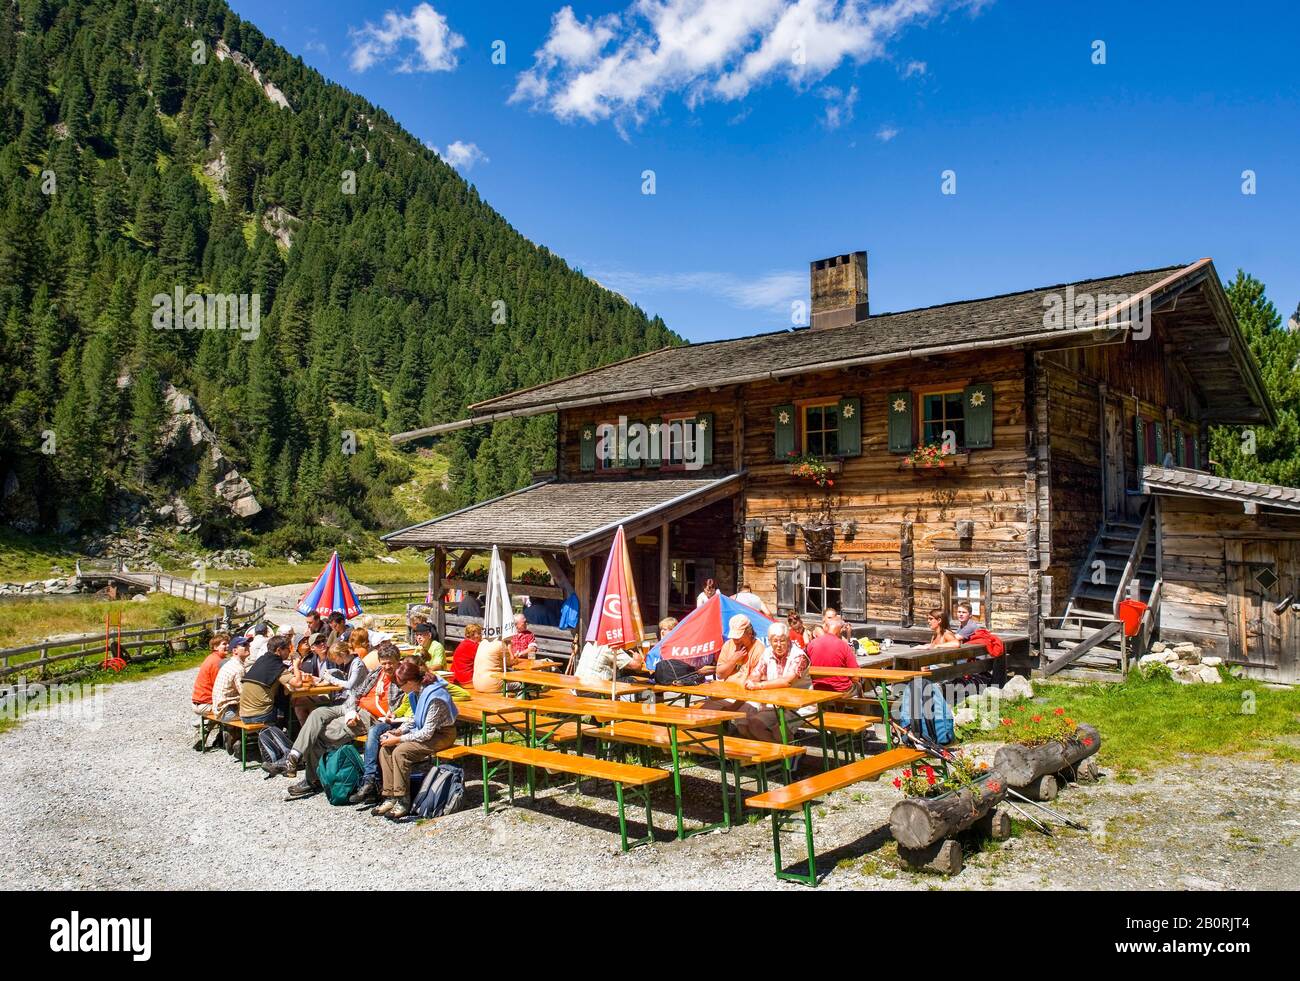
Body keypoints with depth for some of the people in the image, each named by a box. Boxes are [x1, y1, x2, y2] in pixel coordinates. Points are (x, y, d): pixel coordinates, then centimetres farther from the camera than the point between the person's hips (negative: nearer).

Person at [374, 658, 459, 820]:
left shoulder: (434, 697, -28)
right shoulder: (417, 691, 0)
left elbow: (427, 733, -26)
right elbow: (414, 717, 15)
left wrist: (398, 739, -22)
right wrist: (398, 731, -1)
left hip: (441, 735, -10)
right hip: (425, 731, 10)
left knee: (400, 751, -26)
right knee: (385, 748, -5)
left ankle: (403, 802, -17)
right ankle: (391, 797, -3)